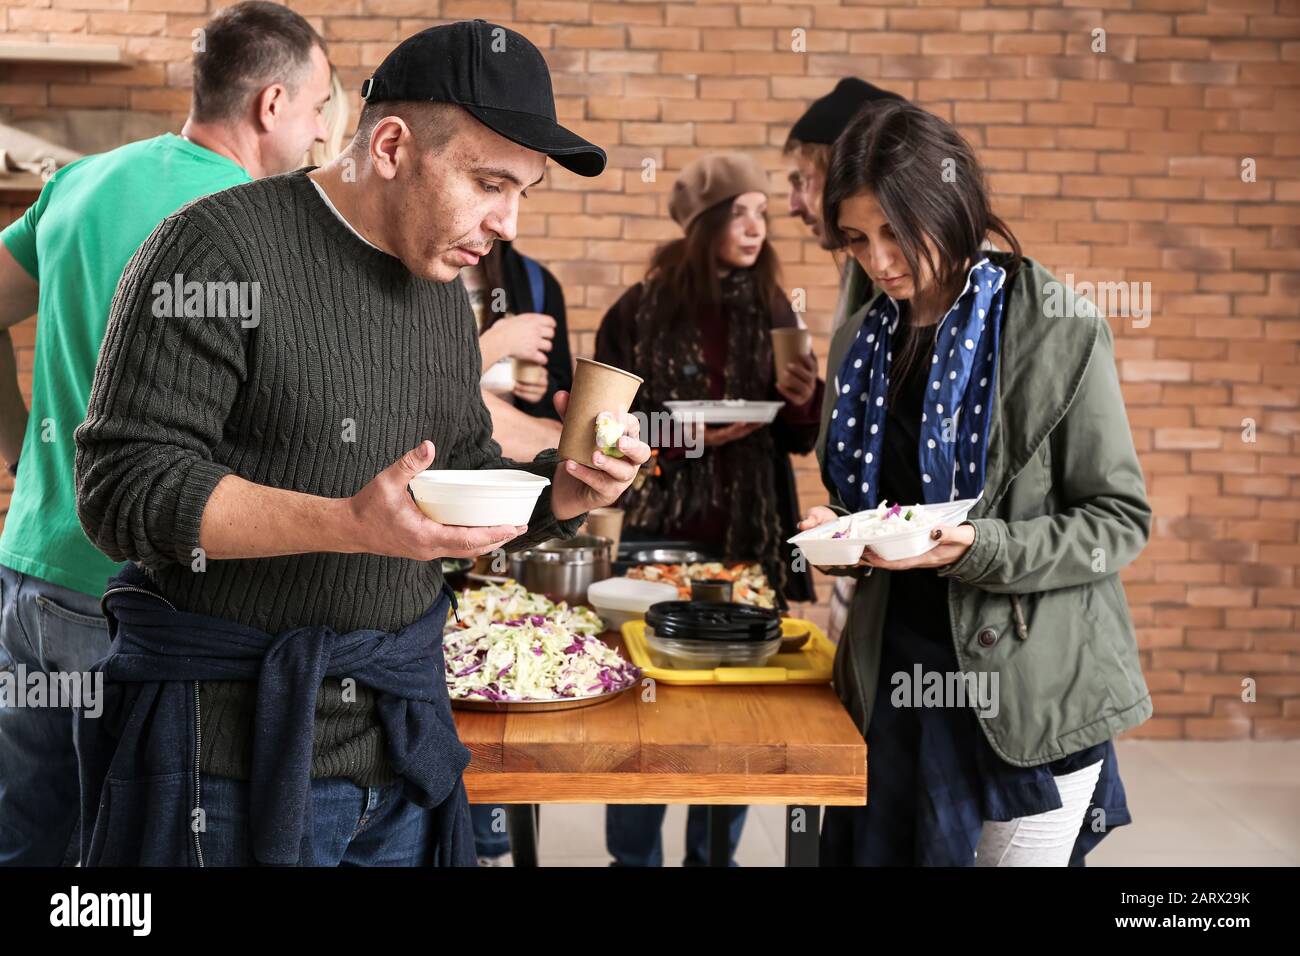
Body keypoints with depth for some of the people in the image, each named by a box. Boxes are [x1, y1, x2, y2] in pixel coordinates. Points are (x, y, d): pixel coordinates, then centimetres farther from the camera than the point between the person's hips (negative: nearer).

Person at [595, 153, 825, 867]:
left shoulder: (773, 311, 6)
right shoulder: (640, 311, -3)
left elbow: (795, 438, 10)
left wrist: (805, 403, -11)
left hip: (749, 540, 3)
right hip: (656, 533, -2)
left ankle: (713, 856, 25)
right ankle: (633, 858, 22)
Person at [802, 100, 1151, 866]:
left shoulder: (1059, 333, -10)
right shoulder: (865, 340, 7)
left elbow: (1120, 521, -9)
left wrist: (974, 548, -22)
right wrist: (842, 532, -4)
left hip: (1025, 682, -4)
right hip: (894, 669, 5)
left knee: (1006, 847, 5)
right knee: (885, 847, 11)